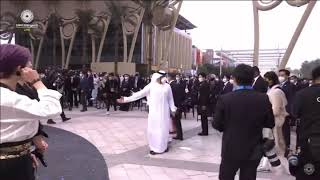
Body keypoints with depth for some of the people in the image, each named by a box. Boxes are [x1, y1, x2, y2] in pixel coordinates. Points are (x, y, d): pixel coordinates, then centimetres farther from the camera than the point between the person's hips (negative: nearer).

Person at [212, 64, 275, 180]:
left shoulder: (225, 99, -15)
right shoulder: (264, 99, -10)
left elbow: (216, 124, -9)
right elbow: (270, 124, 0)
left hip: (231, 149, -2)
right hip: (253, 151, 2)